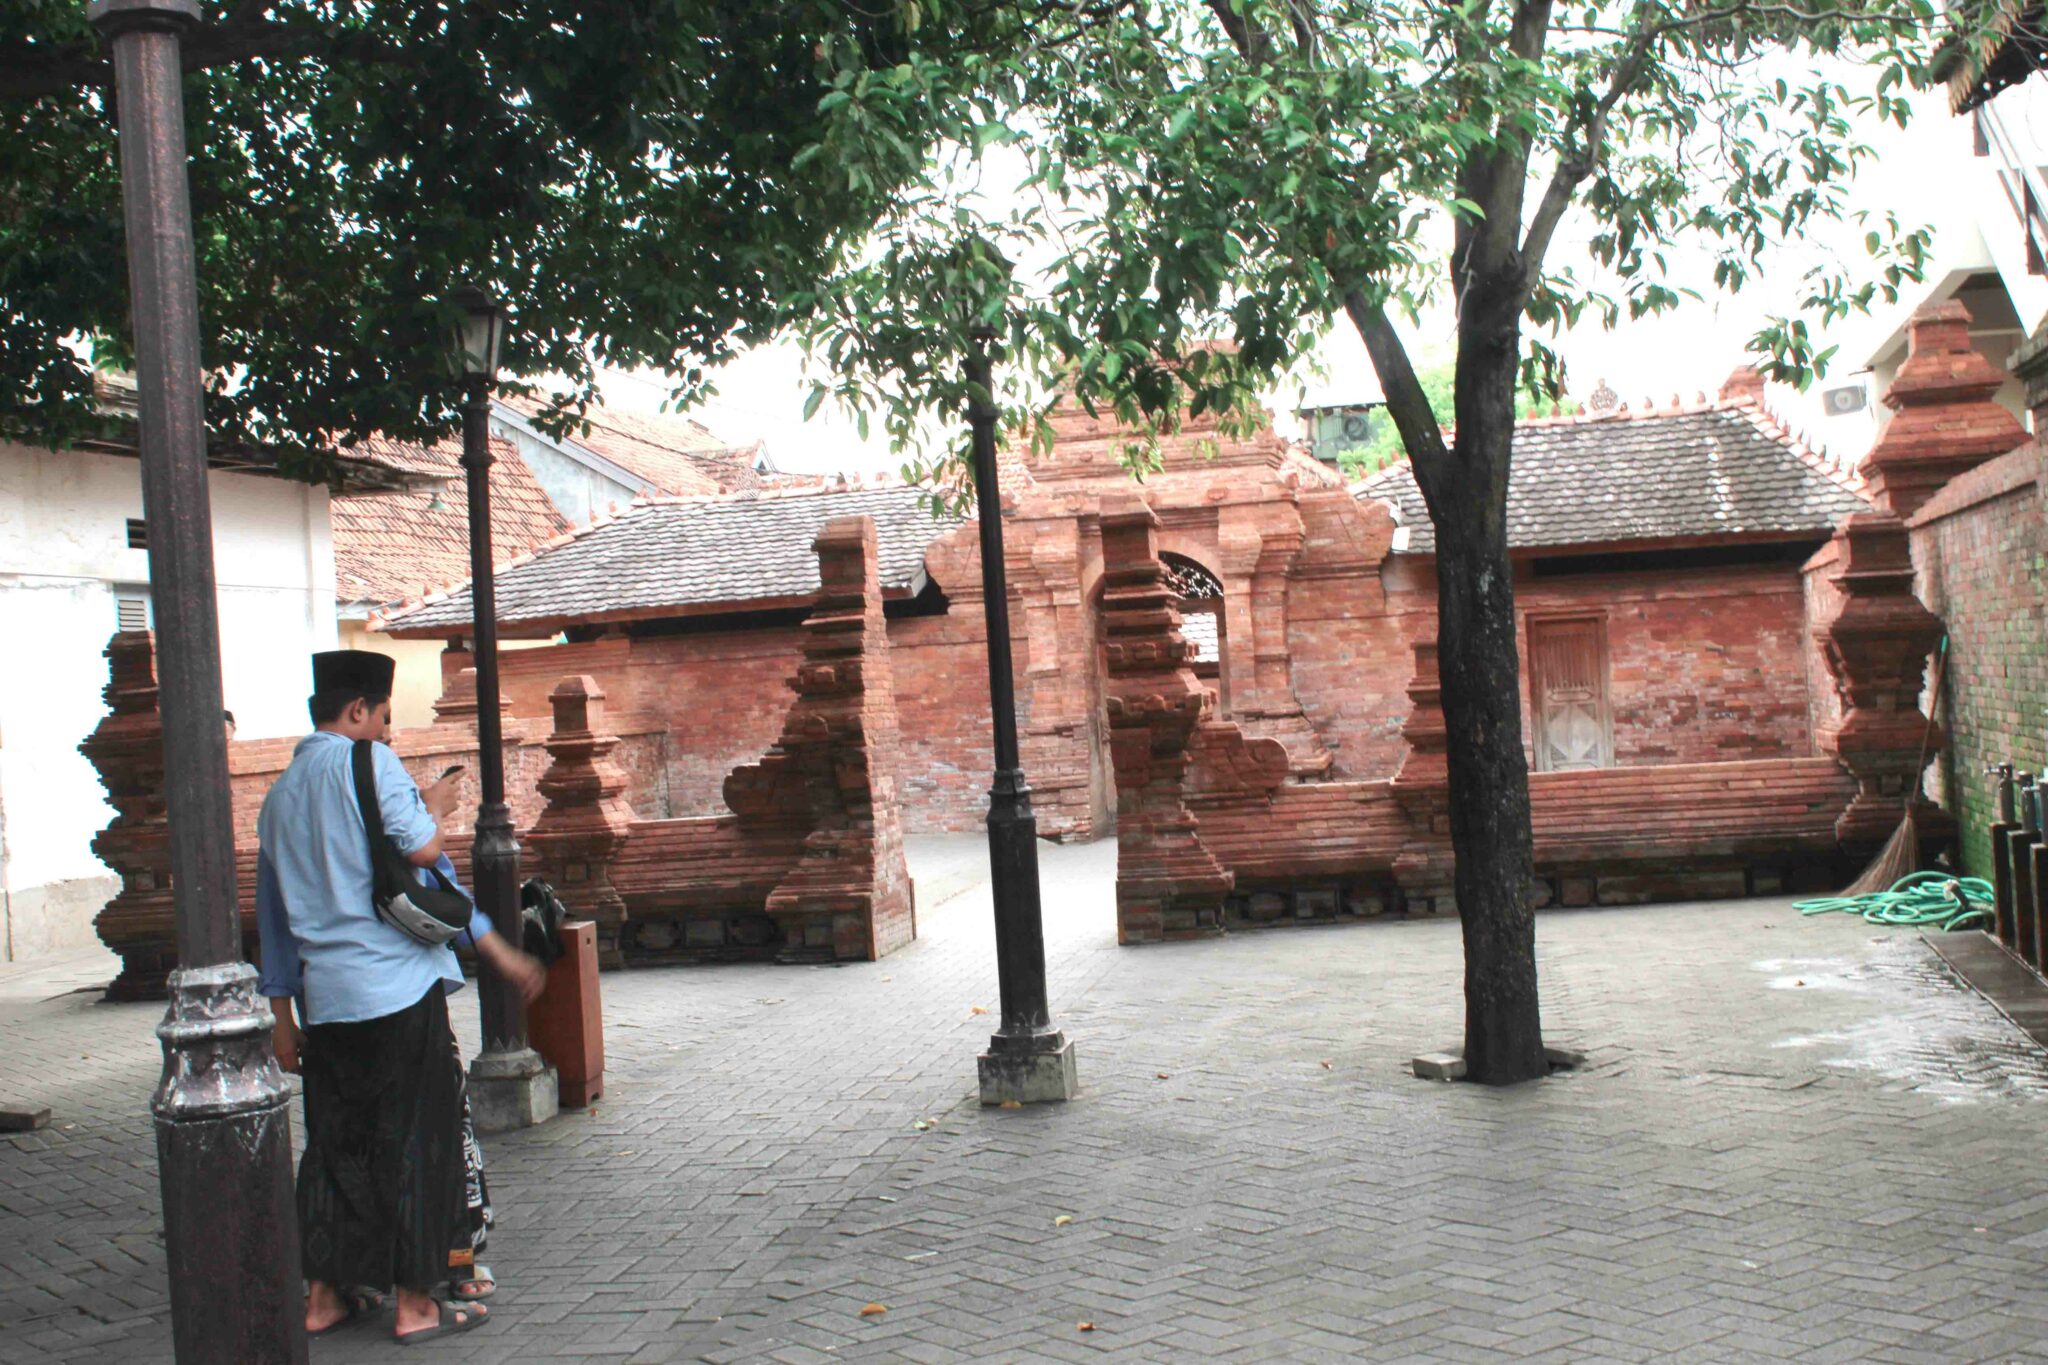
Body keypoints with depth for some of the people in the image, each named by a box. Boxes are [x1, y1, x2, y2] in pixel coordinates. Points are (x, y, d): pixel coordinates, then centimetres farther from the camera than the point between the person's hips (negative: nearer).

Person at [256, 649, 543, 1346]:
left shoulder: (280, 794, 15)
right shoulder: (369, 763, -7)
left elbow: (273, 914, 18)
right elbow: (420, 851, -14)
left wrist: (283, 1015, 22)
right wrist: (435, 806, 7)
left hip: (325, 999, 7)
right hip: (397, 984, -7)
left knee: (334, 1143, 15)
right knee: (415, 1143, 2)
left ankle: (324, 1295, 22)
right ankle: (416, 1303, 8)